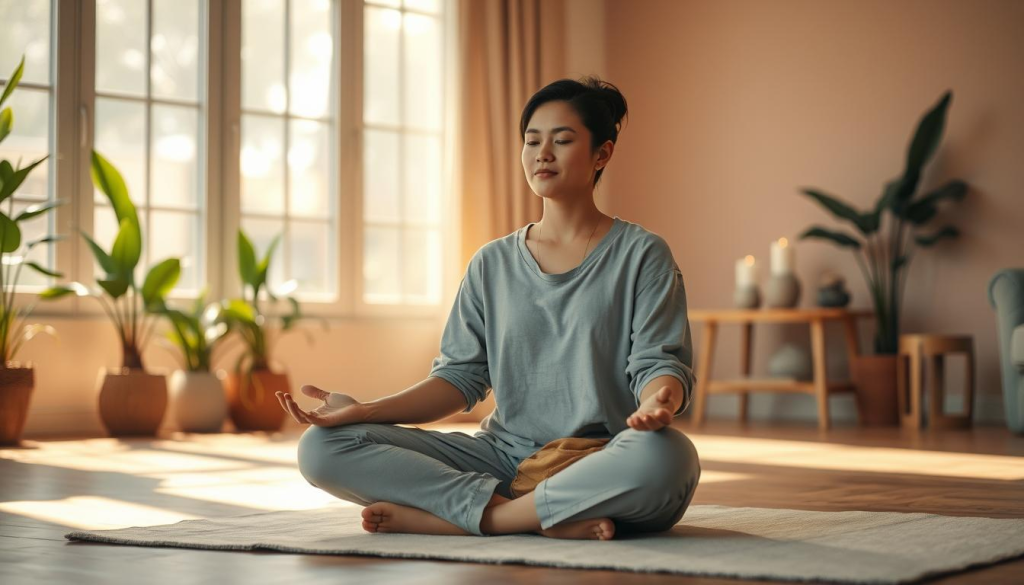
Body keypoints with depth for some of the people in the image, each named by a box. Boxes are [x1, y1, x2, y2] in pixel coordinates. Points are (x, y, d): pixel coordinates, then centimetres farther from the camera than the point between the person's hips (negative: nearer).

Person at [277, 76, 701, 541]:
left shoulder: (640, 254, 4)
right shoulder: (492, 264, 15)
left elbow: (658, 363, -5)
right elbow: (461, 377, 10)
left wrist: (657, 401, -30)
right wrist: (366, 411, -6)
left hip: (601, 465, -4)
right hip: (504, 455, 4)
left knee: (664, 457, -42)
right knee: (321, 448, -14)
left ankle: (444, 517, -26)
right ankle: (554, 518, -23)